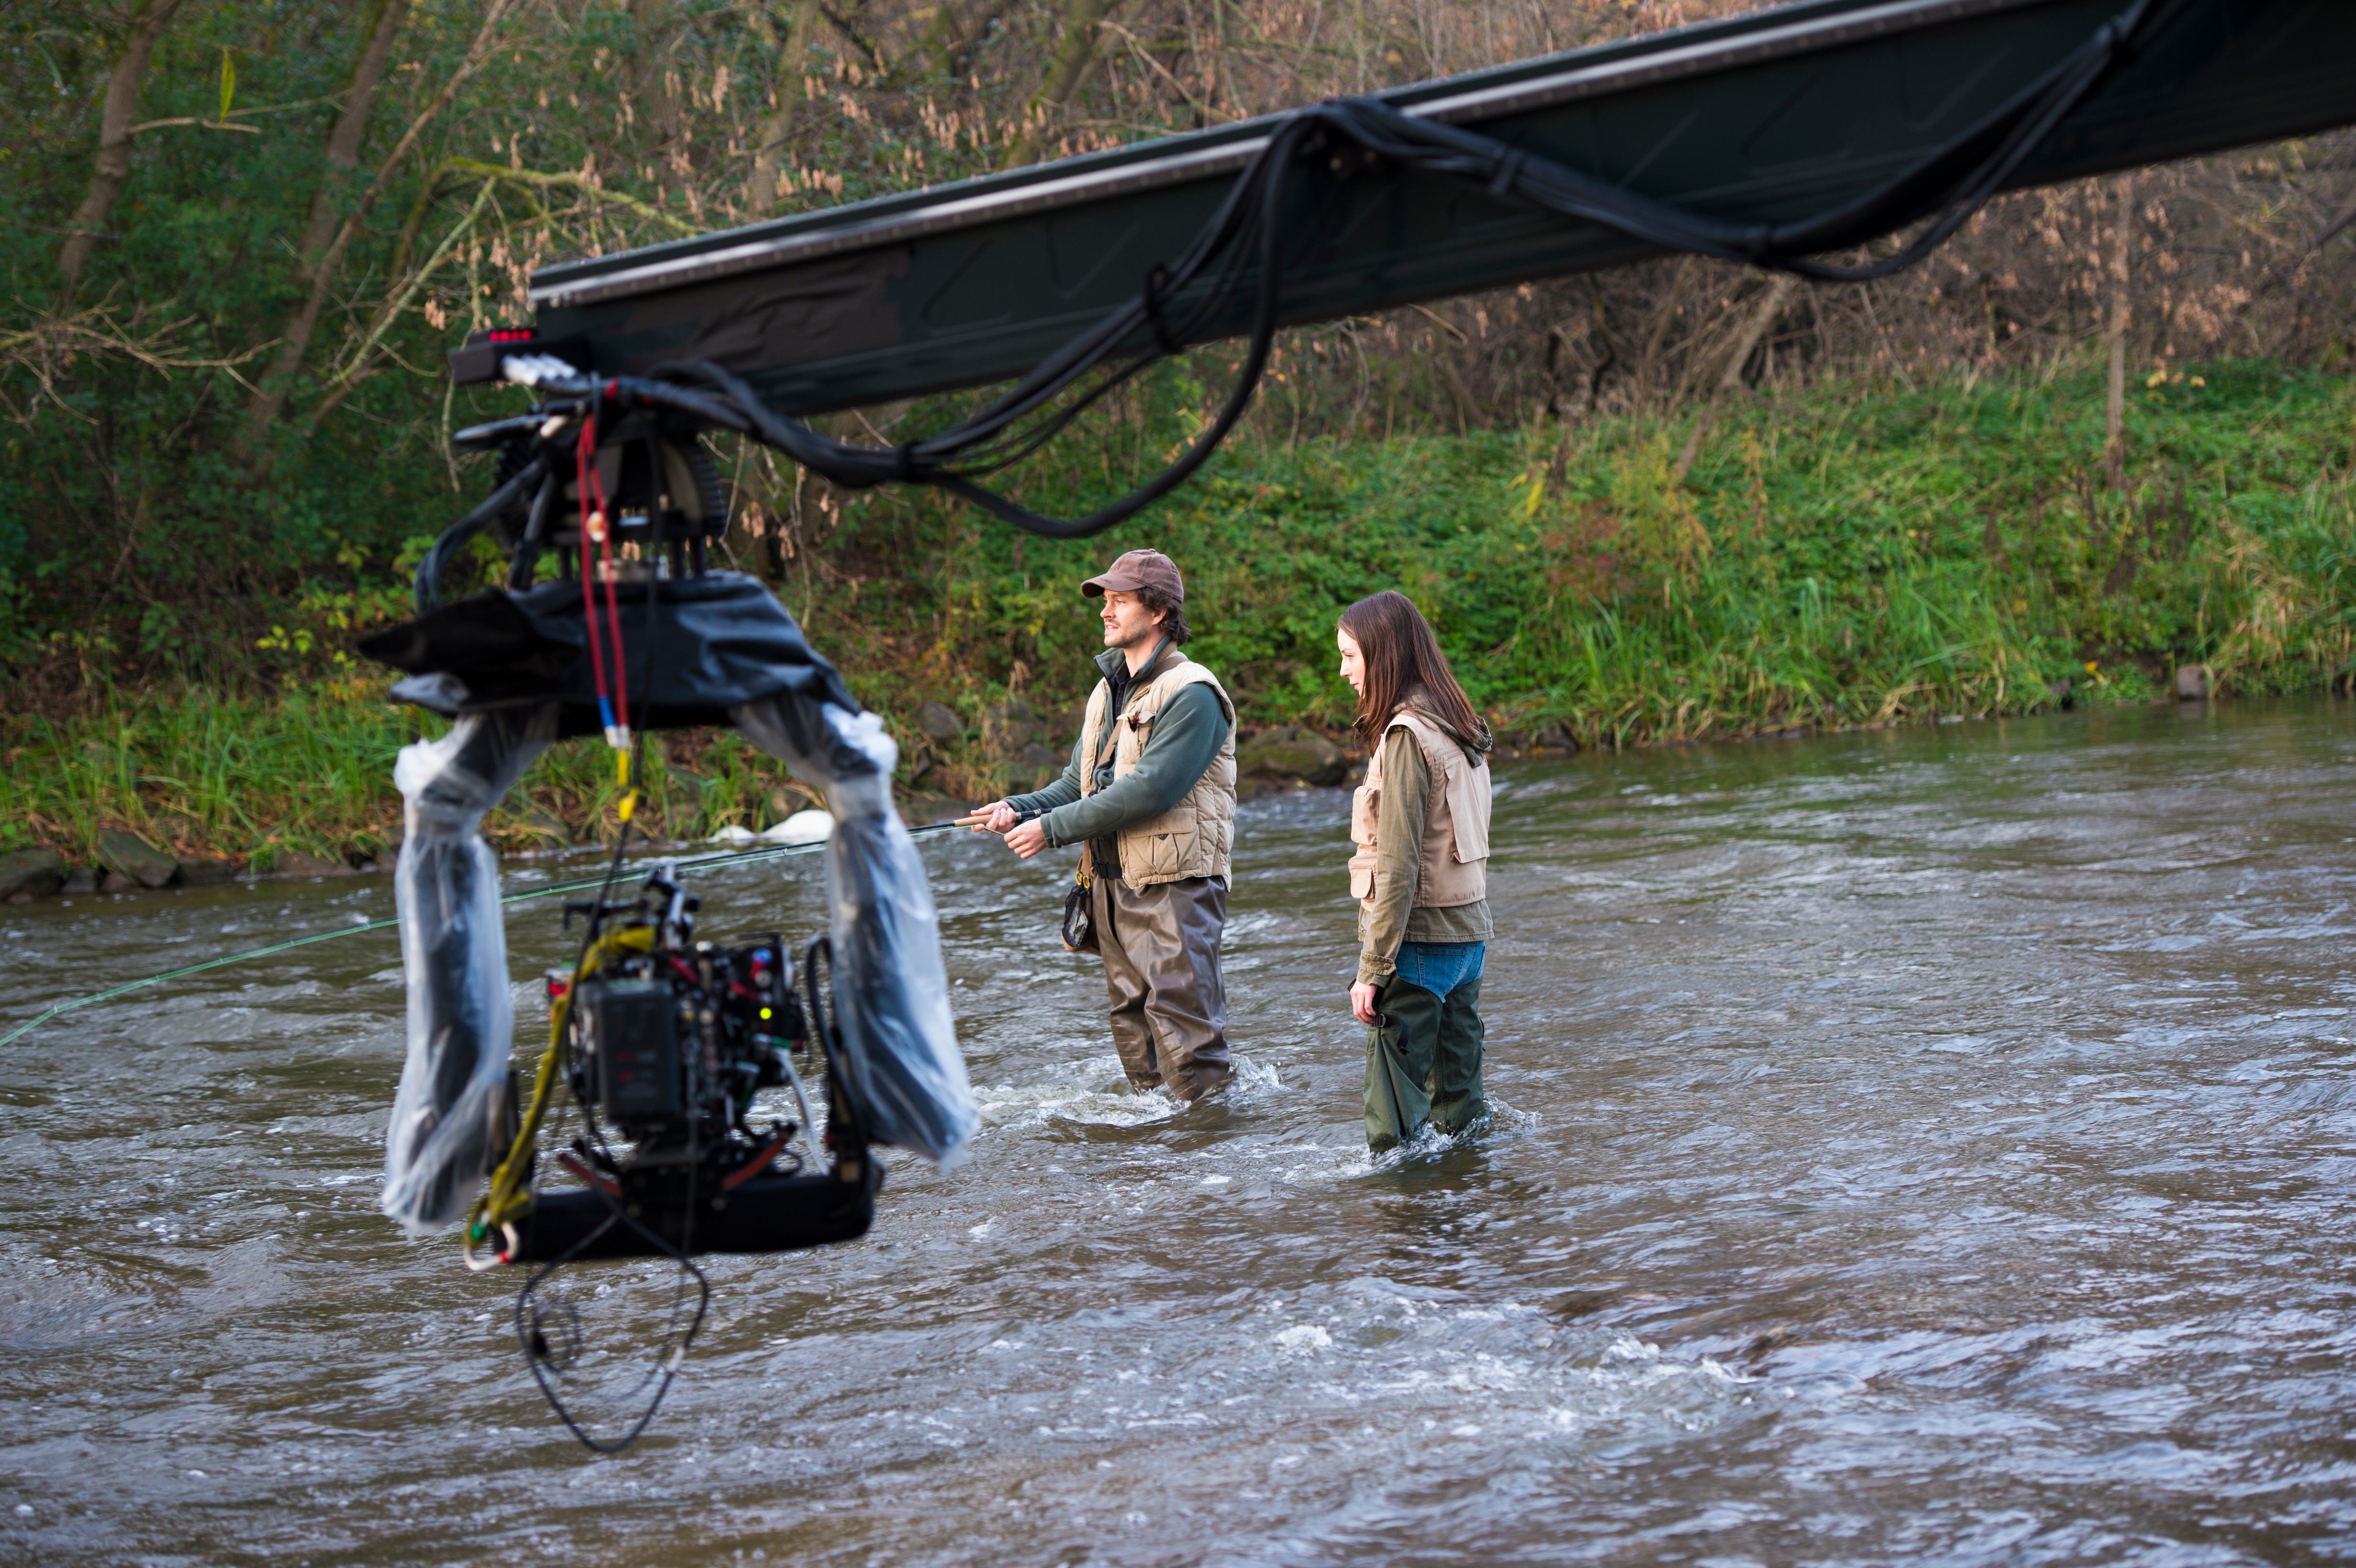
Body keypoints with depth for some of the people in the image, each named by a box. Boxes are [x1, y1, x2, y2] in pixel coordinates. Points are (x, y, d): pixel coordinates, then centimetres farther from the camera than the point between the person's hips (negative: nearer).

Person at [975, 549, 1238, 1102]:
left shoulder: (1190, 694, -12)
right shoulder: (1108, 691, 17)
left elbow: (1151, 790, -22)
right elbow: (1078, 784, 17)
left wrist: (1052, 828, -19)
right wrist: (1020, 808, -4)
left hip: (1174, 889, -9)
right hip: (1112, 886, 9)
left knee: (1186, 1035, -10)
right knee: (1132, 1026, 14)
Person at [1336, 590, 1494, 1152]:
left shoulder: (1406, 736, -15)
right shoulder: (1459, 729, 11)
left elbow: (1398, 867, -18)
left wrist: (1373, 969, -16)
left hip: (1419, 938, -9)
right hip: (1468, 935, 9)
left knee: (1395, 1112, -6)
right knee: (1458, 1099, 13)